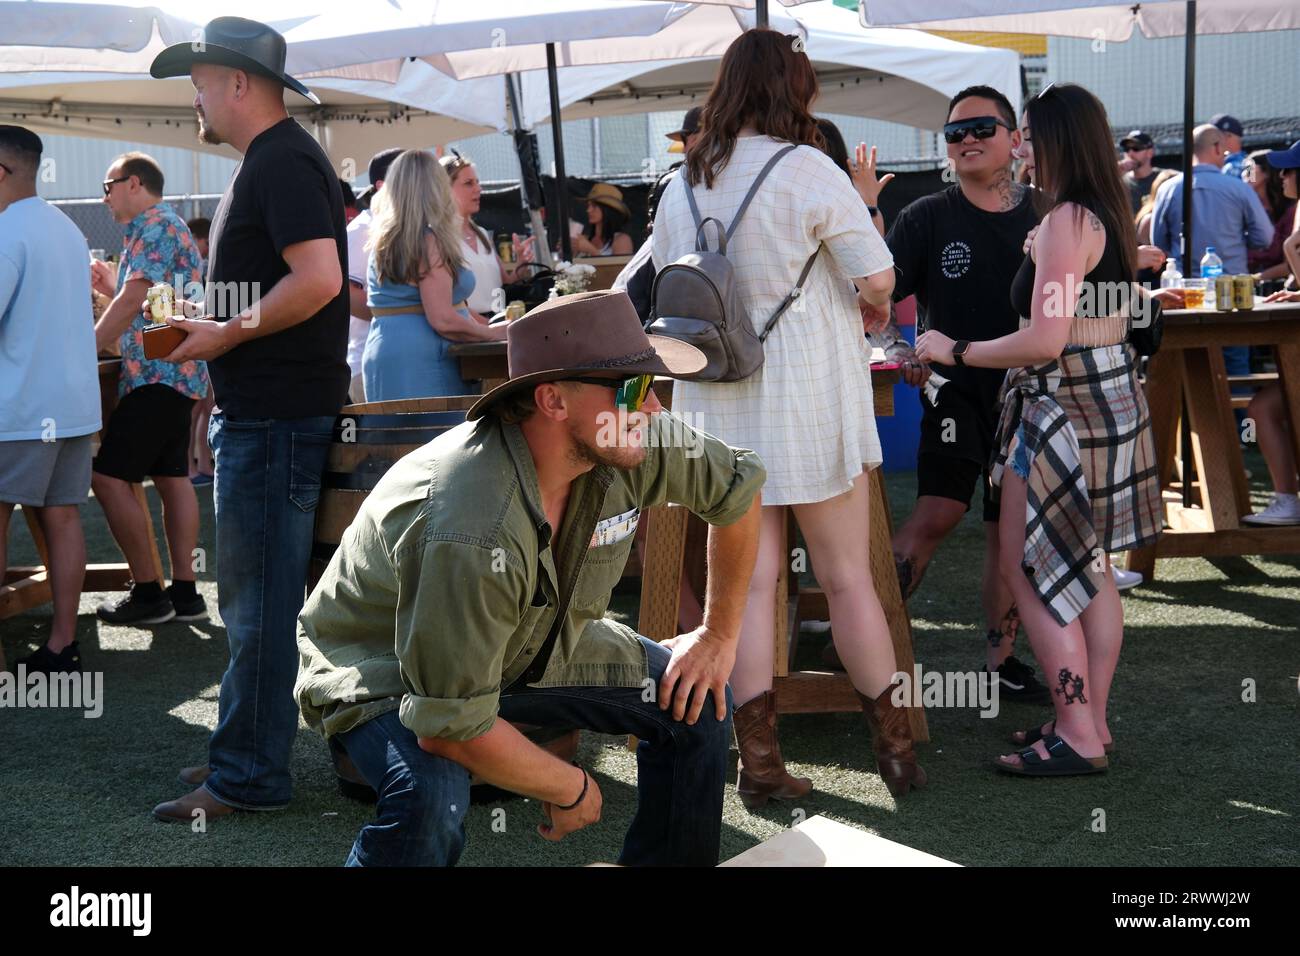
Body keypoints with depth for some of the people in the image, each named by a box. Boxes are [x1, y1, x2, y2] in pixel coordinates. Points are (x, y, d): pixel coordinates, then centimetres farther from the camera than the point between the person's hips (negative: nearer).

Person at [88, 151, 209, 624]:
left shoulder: (155, 225, -11)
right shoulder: (166, 225, 21)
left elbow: (133, 301, -19)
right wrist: (111, 286, 18)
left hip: (156, 373, -11)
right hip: (176, 372, 11)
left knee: (109, 477, -10)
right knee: (171, 477, 10)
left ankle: (147, 593, -6)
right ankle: (184, 593, 11)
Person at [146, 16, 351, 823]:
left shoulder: (282, 162, -14)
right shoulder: (274, 160, 17)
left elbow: (318, 278, -24)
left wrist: (226, 334, -16)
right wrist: (217, 330, 14)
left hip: (276, 416, -11)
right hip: (263, 411, 11)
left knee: (259, 599, -5)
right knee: (255, 594, 16)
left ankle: (249, 775, 2)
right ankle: (249, 750, 26)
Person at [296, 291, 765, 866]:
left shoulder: (628, 449, -19)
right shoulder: (470, 534, -41)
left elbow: (739, 485, 2)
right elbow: (451, 725, -37)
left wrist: (718, 635, 5)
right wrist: (572, 790, -20)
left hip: (535, 643, 7)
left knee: (698, 702, -1)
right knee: (432, 798, -37)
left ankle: (665, 861, 17)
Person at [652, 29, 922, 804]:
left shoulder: (682, 186, 5)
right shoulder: (807, 171, -10)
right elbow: (877, 282, -11)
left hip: (717, 405, 4)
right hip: (807, 400, -4)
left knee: (749, 579, 6)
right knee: (848, 575, 6)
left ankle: (760, 762, 7)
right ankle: (895, 748, 15)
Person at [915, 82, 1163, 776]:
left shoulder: (1066, 221, -19)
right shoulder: (1108, 214, 11)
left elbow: (1046, 341, -24)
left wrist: (955, 352, -15)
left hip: (1066, 404, -10)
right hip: (1111, 398, 10)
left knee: (1027, 568, -3)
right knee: (1088, 568, 14)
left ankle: (1077, 734, -1)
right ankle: (1091, 719, 22)